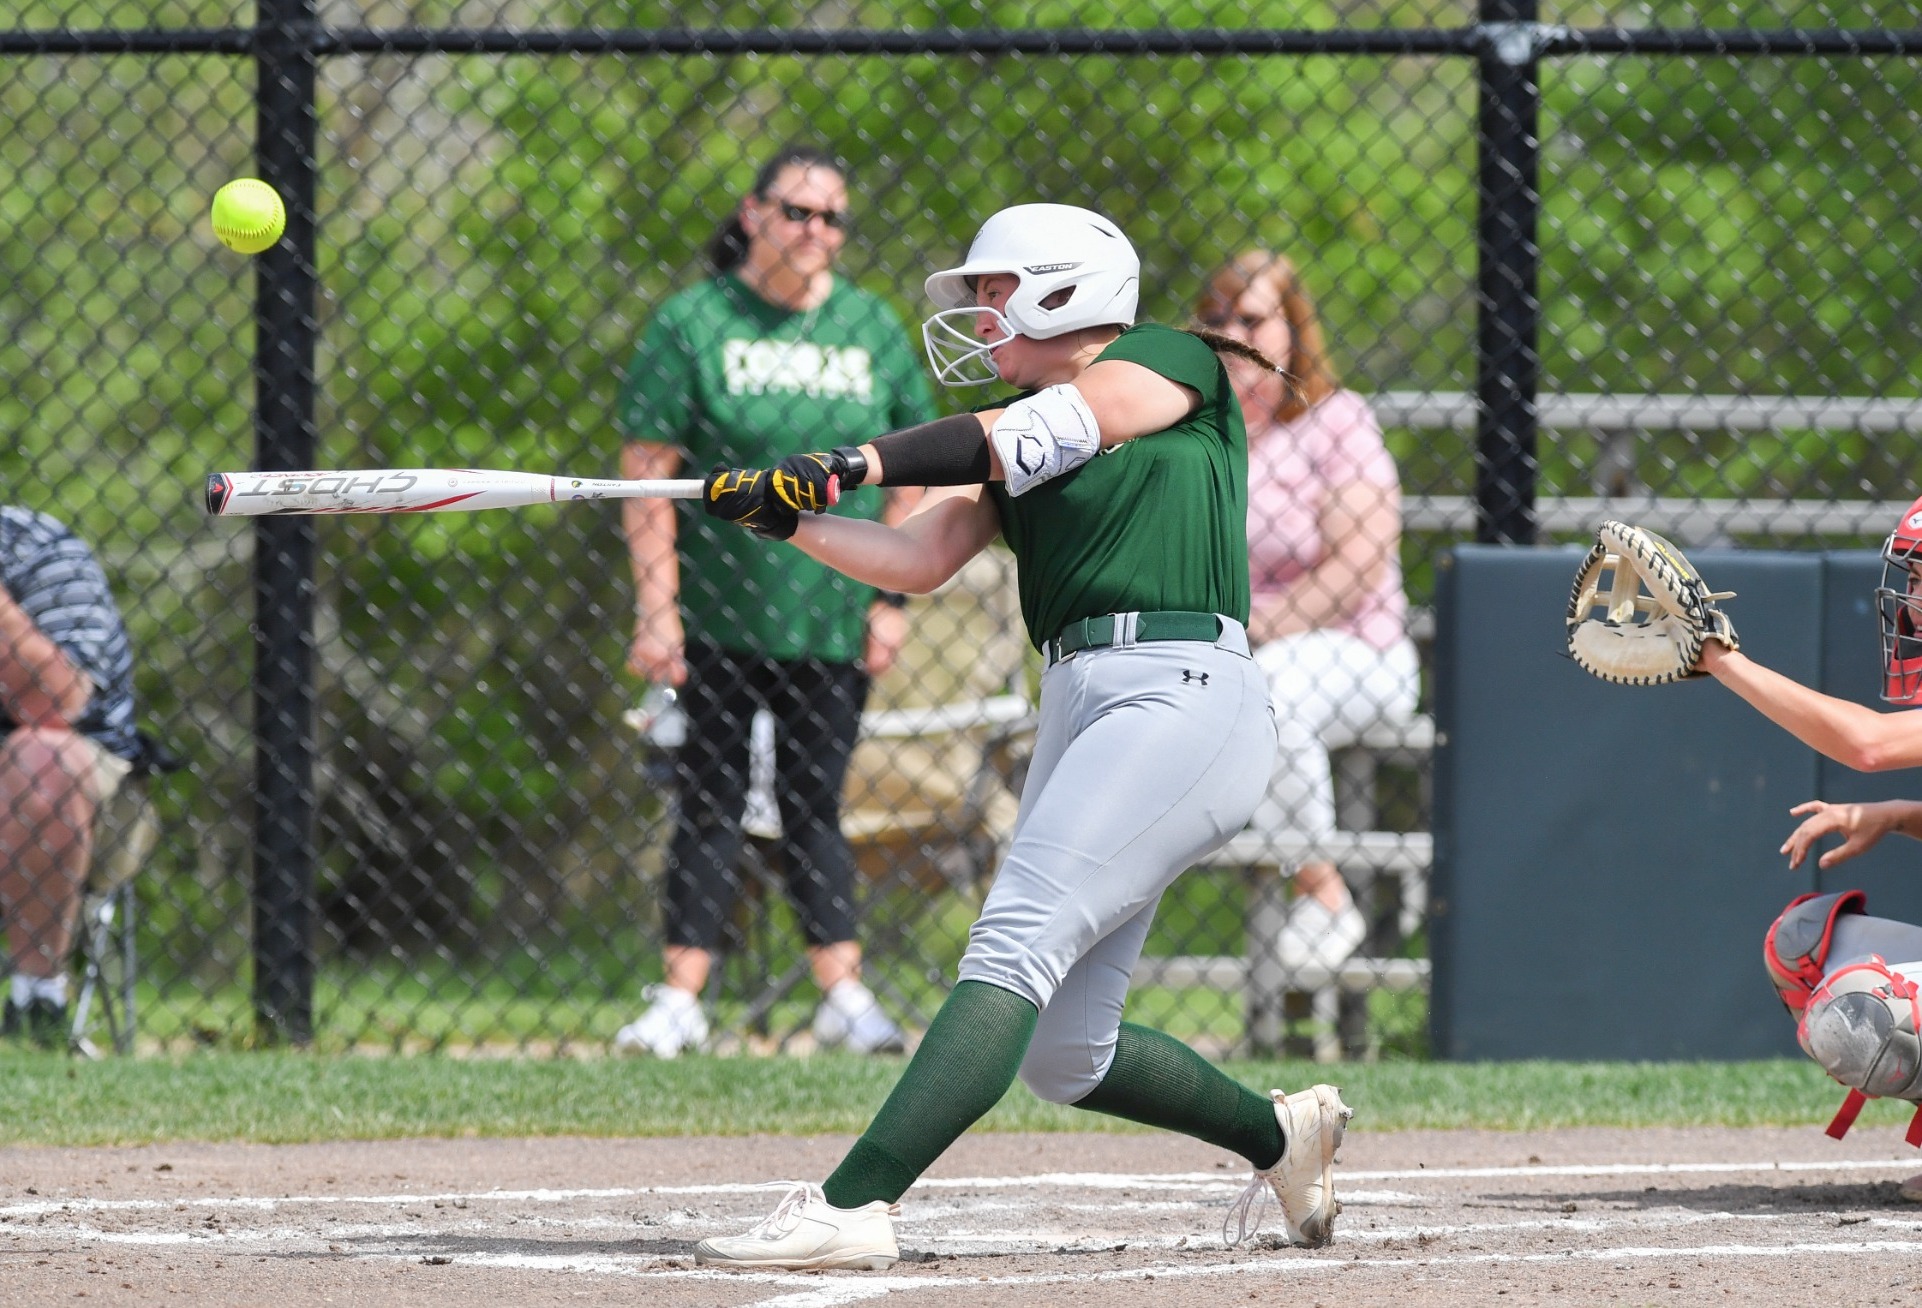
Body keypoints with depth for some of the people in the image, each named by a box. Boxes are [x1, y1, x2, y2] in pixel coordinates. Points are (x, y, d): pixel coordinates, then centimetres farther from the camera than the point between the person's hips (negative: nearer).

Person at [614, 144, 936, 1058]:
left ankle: (842, 992, 8)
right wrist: (657, 609, -12)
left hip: (832, 625, 2)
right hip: (718, 618, -2)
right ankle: (680, 998, 2)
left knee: (813, 804, 6)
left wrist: (892, 597, 4)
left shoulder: (872, 329, 7)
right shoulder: (693, 323, -3)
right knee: (711, 803, 0)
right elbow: (648, 472, -6)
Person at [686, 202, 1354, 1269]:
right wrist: (786, 519, -5)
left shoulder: (1171, 365, 3)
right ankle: (1279, 1135, 29)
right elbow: (917, 559, 10)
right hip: (1077, 705, 9)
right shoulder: (1009, 443, 22)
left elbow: (1042, 434, -11)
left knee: (1014, 945, -21)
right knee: (1061, 1054, 6)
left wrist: (856, 462, -17)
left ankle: (853, 1206, -32)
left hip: (1184, 696, -9)